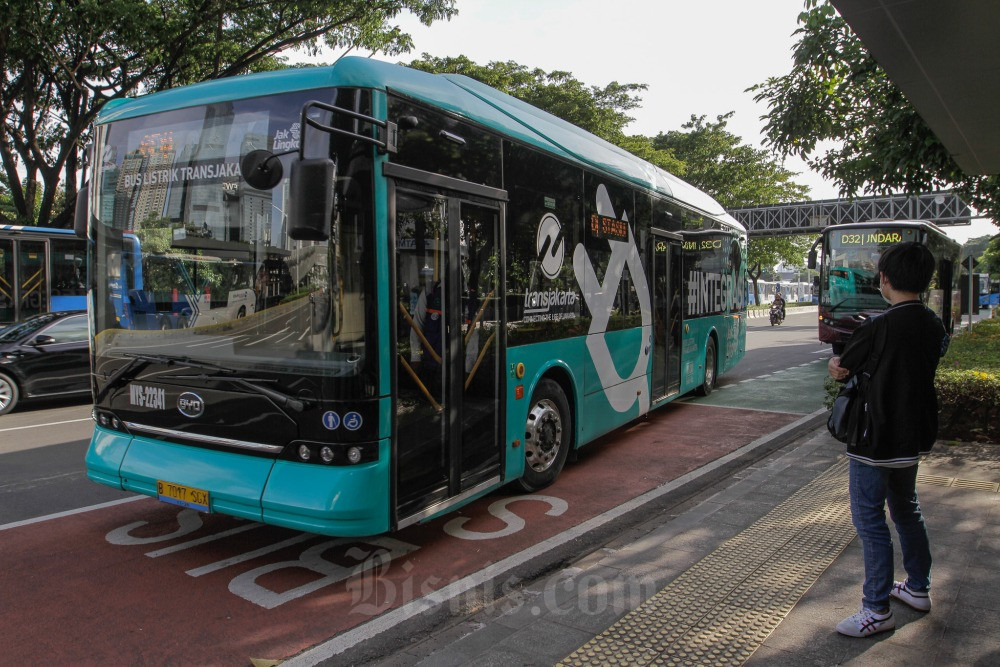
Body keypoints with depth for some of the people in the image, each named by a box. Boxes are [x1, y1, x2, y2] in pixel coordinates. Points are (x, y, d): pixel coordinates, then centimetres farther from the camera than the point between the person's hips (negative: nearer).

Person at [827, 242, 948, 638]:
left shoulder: (878, 327, -21)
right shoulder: (934, 327, 2)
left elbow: (840, 371, -11)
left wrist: (835, 362, 10)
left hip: (876, 441, -8)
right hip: (915, 435, 8)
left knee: (869, 519, 1)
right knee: (906, 510, 23)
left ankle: (877, 611, 9)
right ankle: (918, 589, 37)